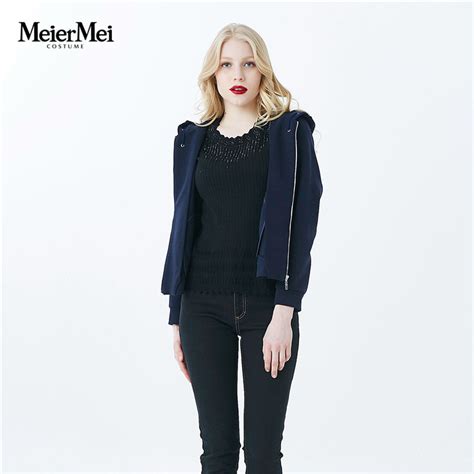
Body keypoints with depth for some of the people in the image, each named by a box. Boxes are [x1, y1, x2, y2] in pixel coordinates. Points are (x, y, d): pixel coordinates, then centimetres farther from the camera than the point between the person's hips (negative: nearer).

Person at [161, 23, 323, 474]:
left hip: (266, 304, -2)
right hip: (204, 305, 3)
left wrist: (283, 312, -15)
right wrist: (176, 317, 8)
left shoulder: (289, 132, 1)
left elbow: (299, 222, -6)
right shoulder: (193, 139, 10)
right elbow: (184, 226, 11)